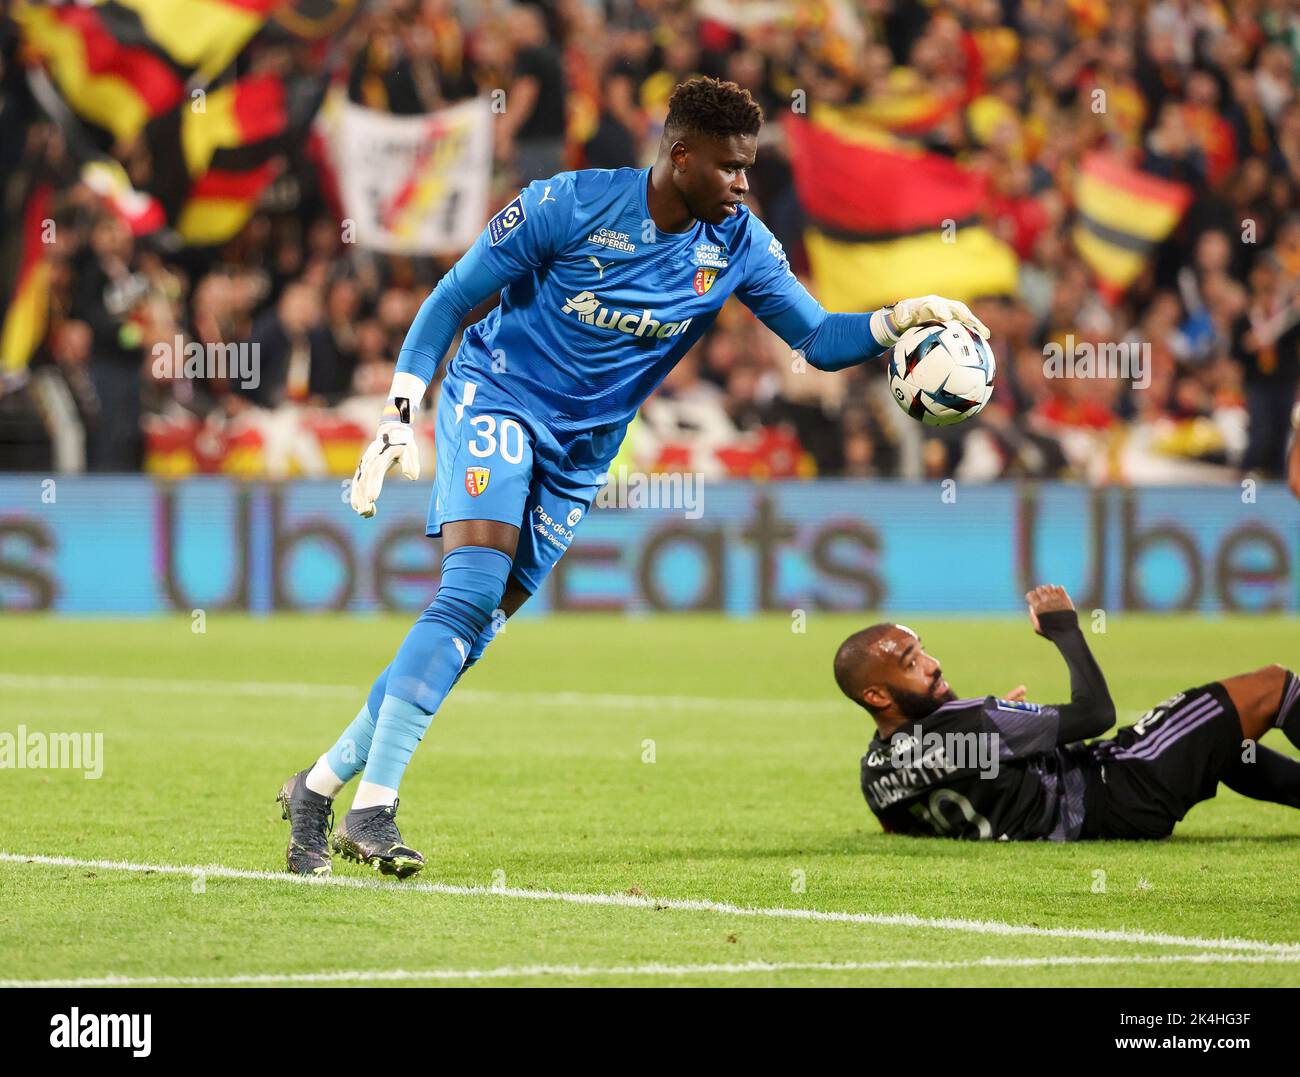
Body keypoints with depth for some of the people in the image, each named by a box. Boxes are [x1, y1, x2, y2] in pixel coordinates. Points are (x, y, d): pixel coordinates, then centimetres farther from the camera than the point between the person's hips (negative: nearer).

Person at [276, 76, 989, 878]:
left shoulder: (739, 244, -4)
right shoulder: (569, 205, -16)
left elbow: (819, 338, -2)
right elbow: (452, 300, -8)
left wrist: (899, 321, -22)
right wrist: (399, 417, -13)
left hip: (578, 457, 5)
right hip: (496, 399, -5)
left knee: (474, 630, 1)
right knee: (472, 591, -24)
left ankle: (320, 787, 12)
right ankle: (373, 808, -25)